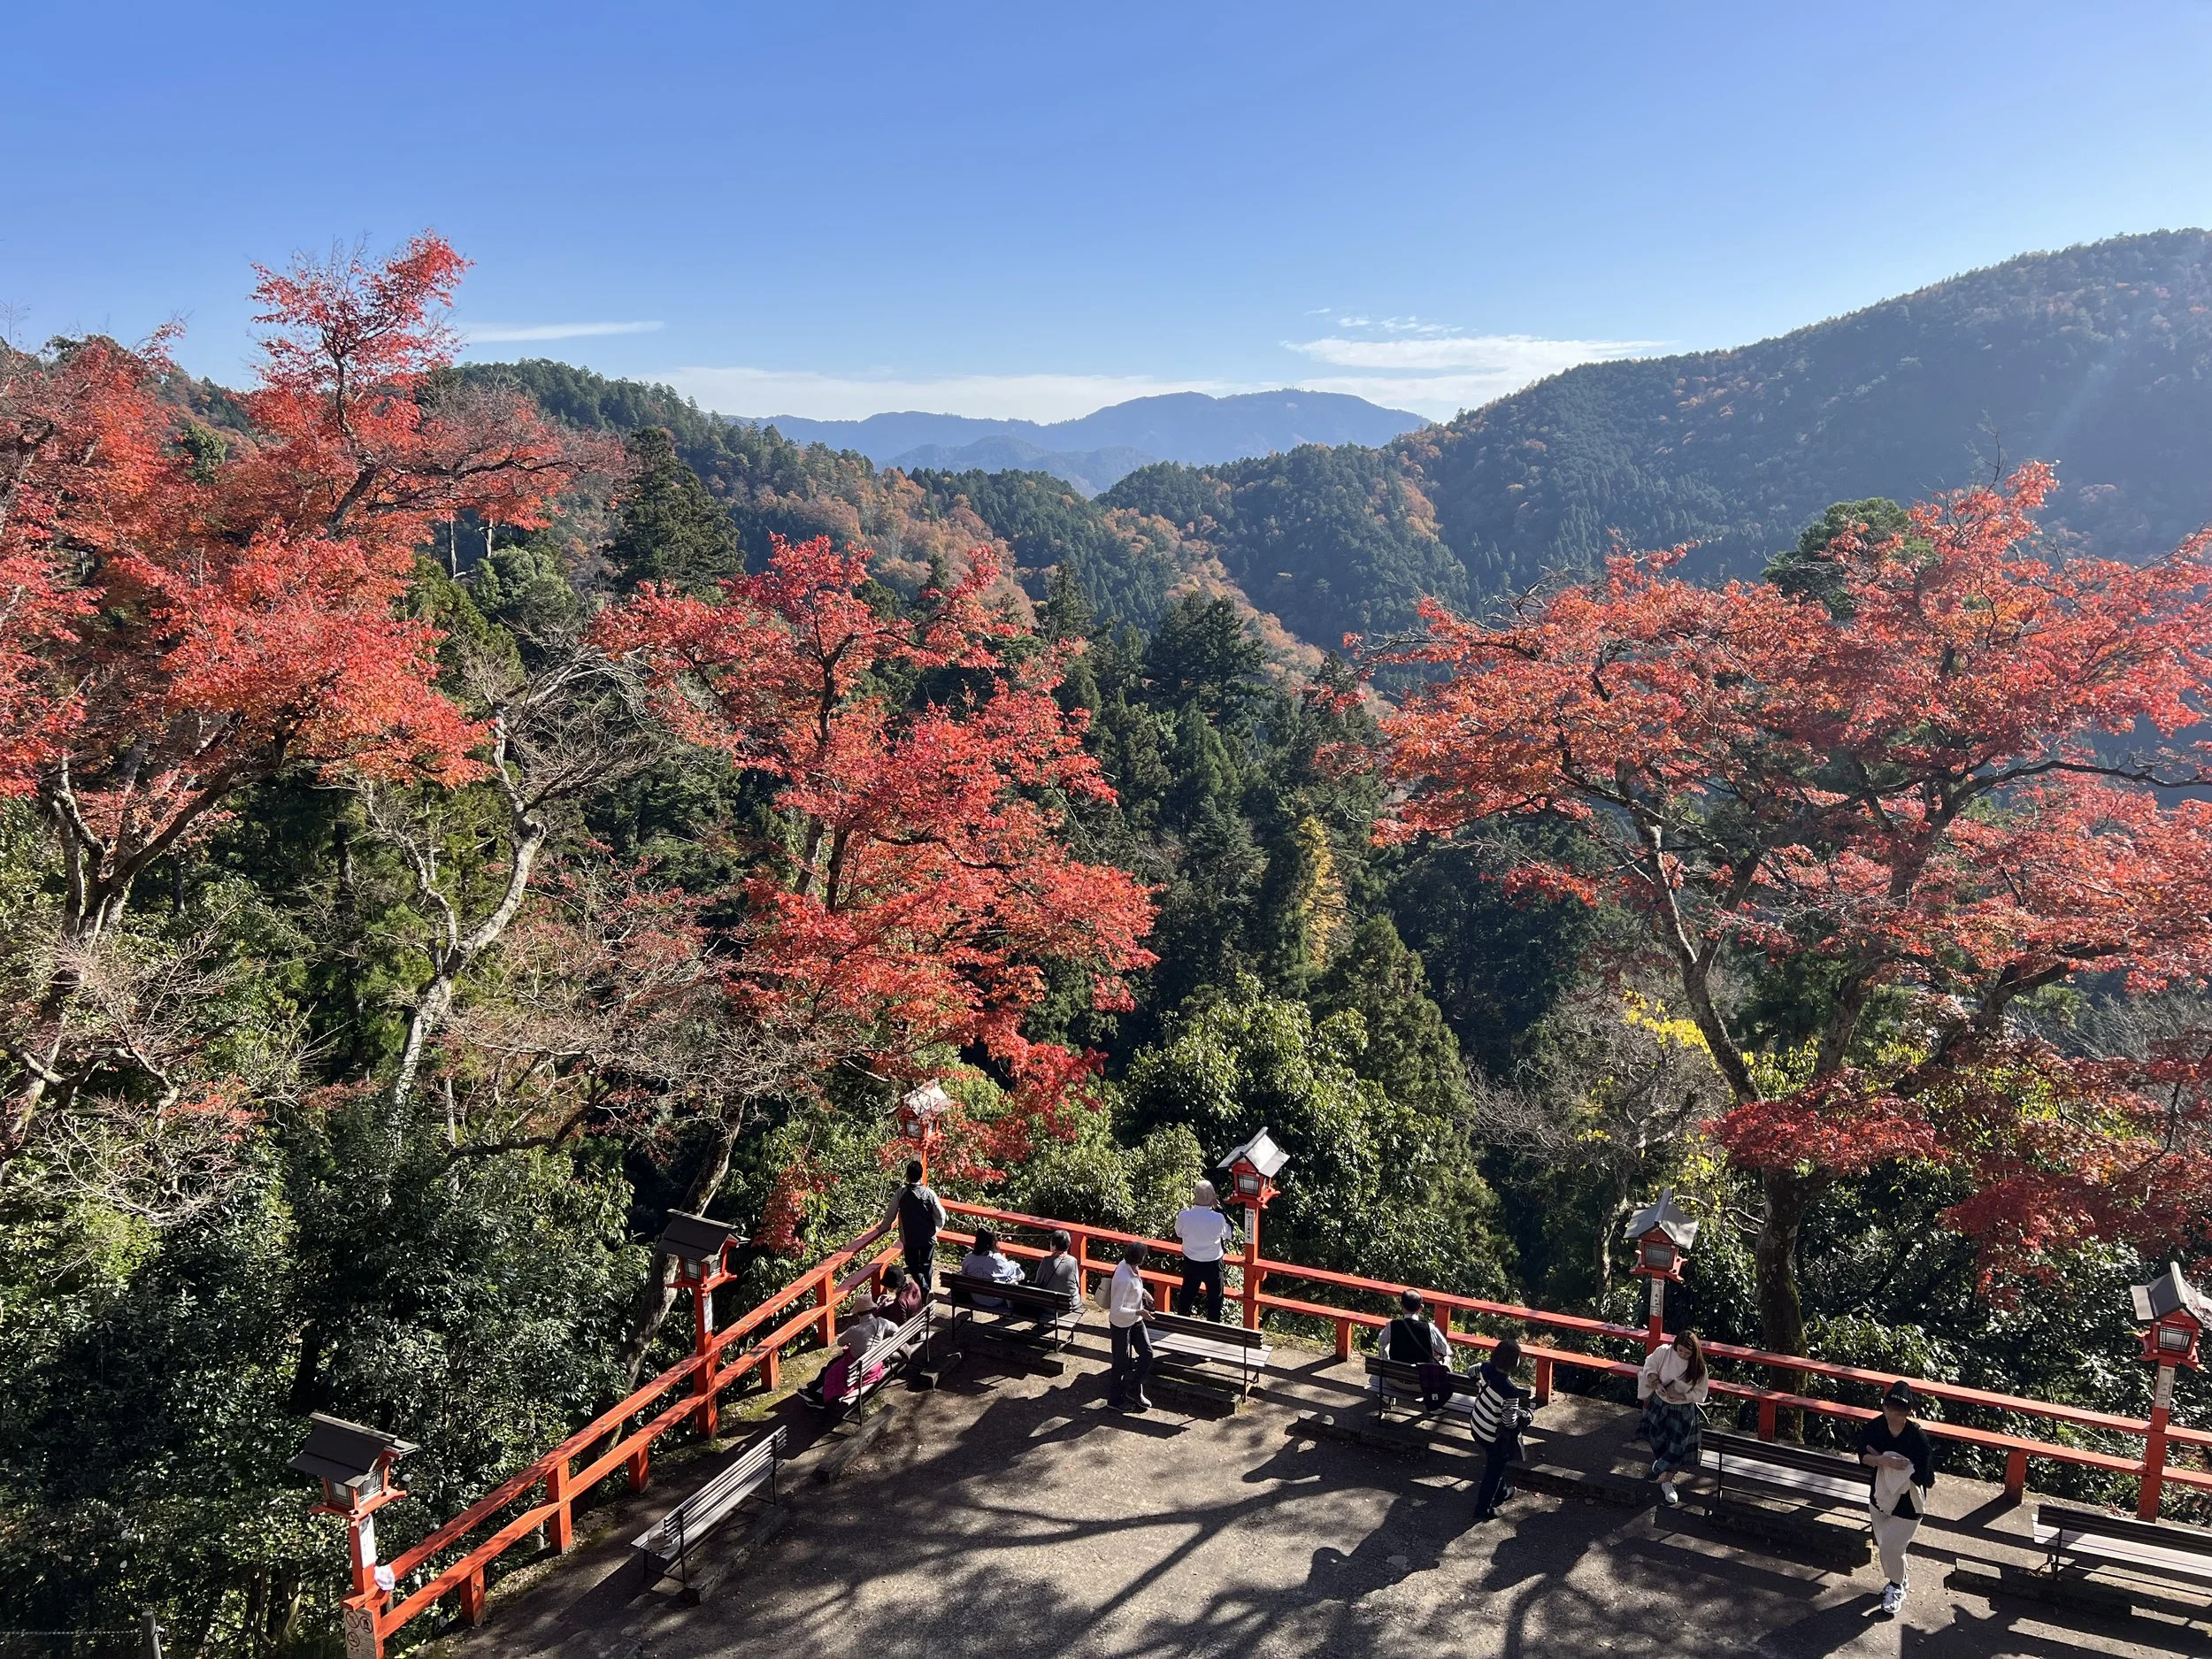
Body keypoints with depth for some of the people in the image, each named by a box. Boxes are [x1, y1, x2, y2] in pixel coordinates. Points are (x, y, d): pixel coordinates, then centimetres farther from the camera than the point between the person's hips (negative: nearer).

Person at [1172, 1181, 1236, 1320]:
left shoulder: (1184, 1216, -22)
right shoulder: (1218, 1218, -27)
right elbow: (1229, 1234, -6)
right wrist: (1218, 1208, -8)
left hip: (1191, 1263, 3)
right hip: (1212, 1264, -3)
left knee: (1187, 1293, 24)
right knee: (1214, 1298, 18)